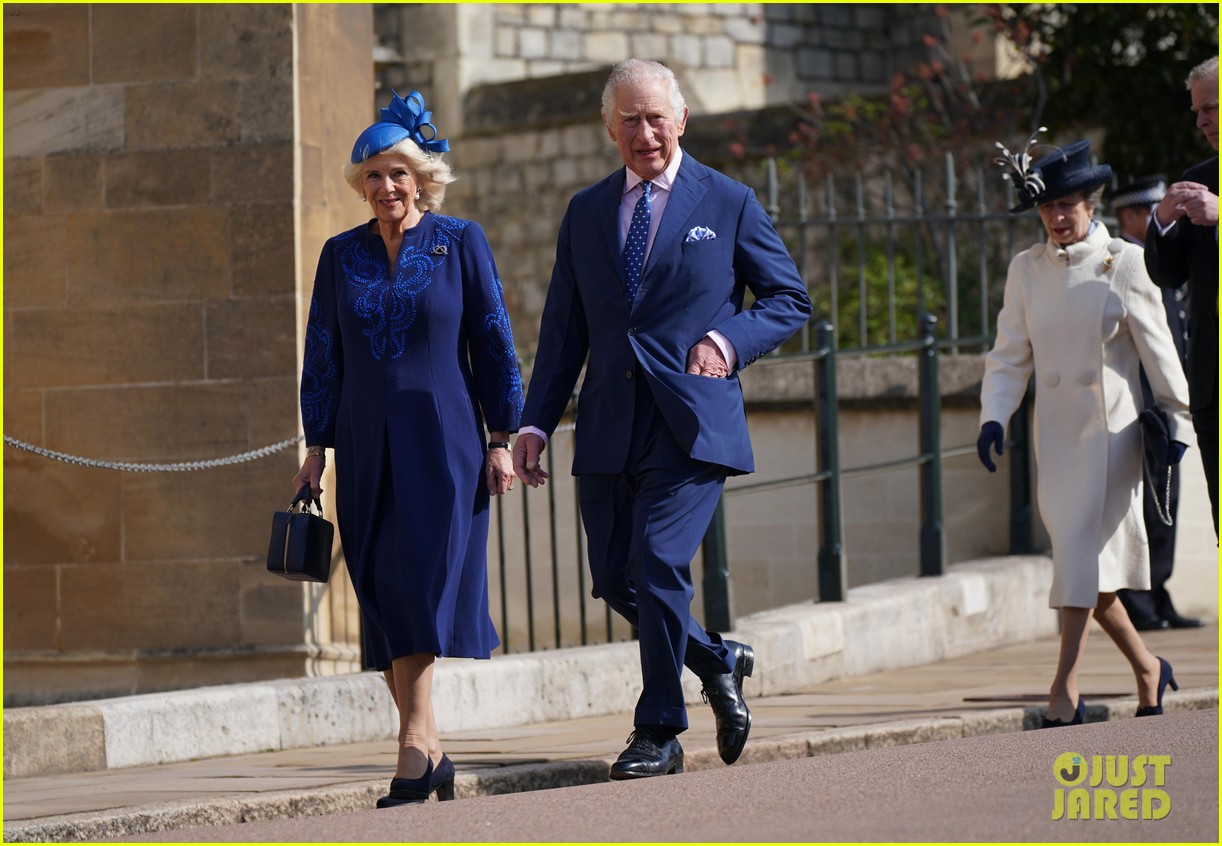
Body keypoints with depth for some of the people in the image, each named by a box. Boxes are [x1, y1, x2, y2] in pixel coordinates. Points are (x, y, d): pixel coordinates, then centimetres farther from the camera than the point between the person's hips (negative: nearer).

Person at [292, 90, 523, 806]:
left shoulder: (461, 243, 2)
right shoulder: (342, 256, 10)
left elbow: (494, 344, 2)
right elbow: (323, 356, 13)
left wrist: (503, 438, -3)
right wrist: (317, 448, 8)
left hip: (442, 444, -4)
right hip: (369, 452, 4)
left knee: (421, 585, -14)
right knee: (385, 598, 2)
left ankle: (413, 751, -17)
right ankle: (431, 754, 8)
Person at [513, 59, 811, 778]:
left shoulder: (729, 204, 4)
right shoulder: (586, 212, 14)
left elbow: (792, 300, 7)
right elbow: (564, 328, 15)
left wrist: (729, 339, -11)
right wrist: (537, 423, 7)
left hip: (691, 423, -5)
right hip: (610, 427, 5)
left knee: (658, 565, -15)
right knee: (616, 581, 5)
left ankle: (660, 732, -4)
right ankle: (717, 662, 29)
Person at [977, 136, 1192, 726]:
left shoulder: (1123, 263, -4)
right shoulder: (1026, 269, 7)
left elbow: (1157, 349, 0)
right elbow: (1010, 354, 9)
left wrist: (1175, 420, 0)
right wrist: (994, 416, -4)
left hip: (1111, 428, -4)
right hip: (1055, 430, 4)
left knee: (1084, 550, -13)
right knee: (1079, 556, 6)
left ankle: (1065, 691, -12)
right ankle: (1147, 671, 24)